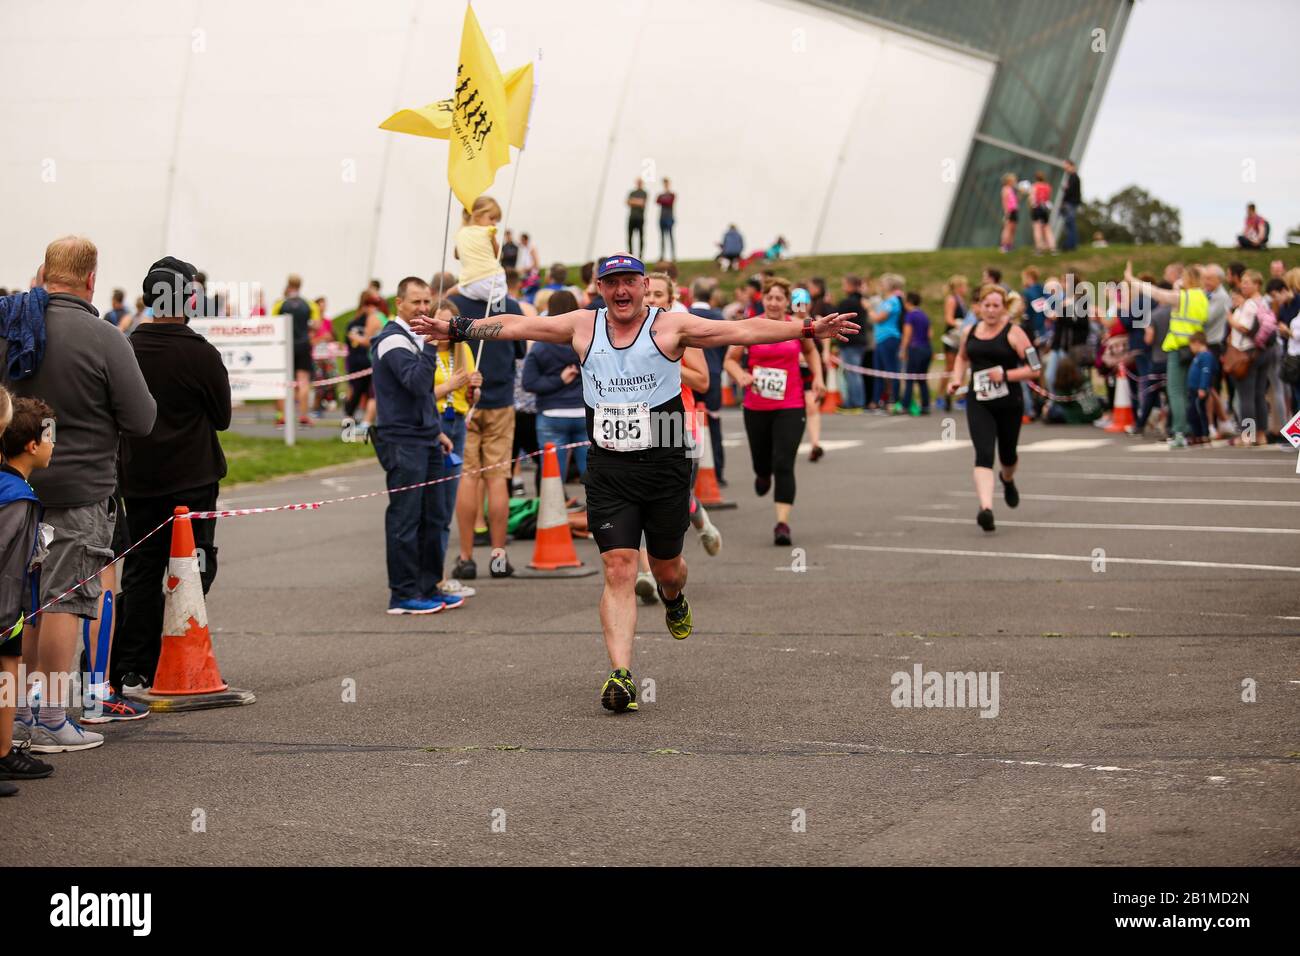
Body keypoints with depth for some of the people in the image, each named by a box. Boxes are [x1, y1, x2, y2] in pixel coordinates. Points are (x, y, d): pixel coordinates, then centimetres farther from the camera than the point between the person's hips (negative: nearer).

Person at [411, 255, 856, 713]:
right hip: (607, 470, 1)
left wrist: (807, 330, -14)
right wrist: (455, 328, 11)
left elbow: (743, 330, -7)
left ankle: (674, 600, 50)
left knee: (666, 566, 11)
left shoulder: (671, 326, -1)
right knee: (618, 569, -9)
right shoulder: (583, 326, 7)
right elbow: (515, 325, 13)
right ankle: (621, 676, -13)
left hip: (664, 465, -1)